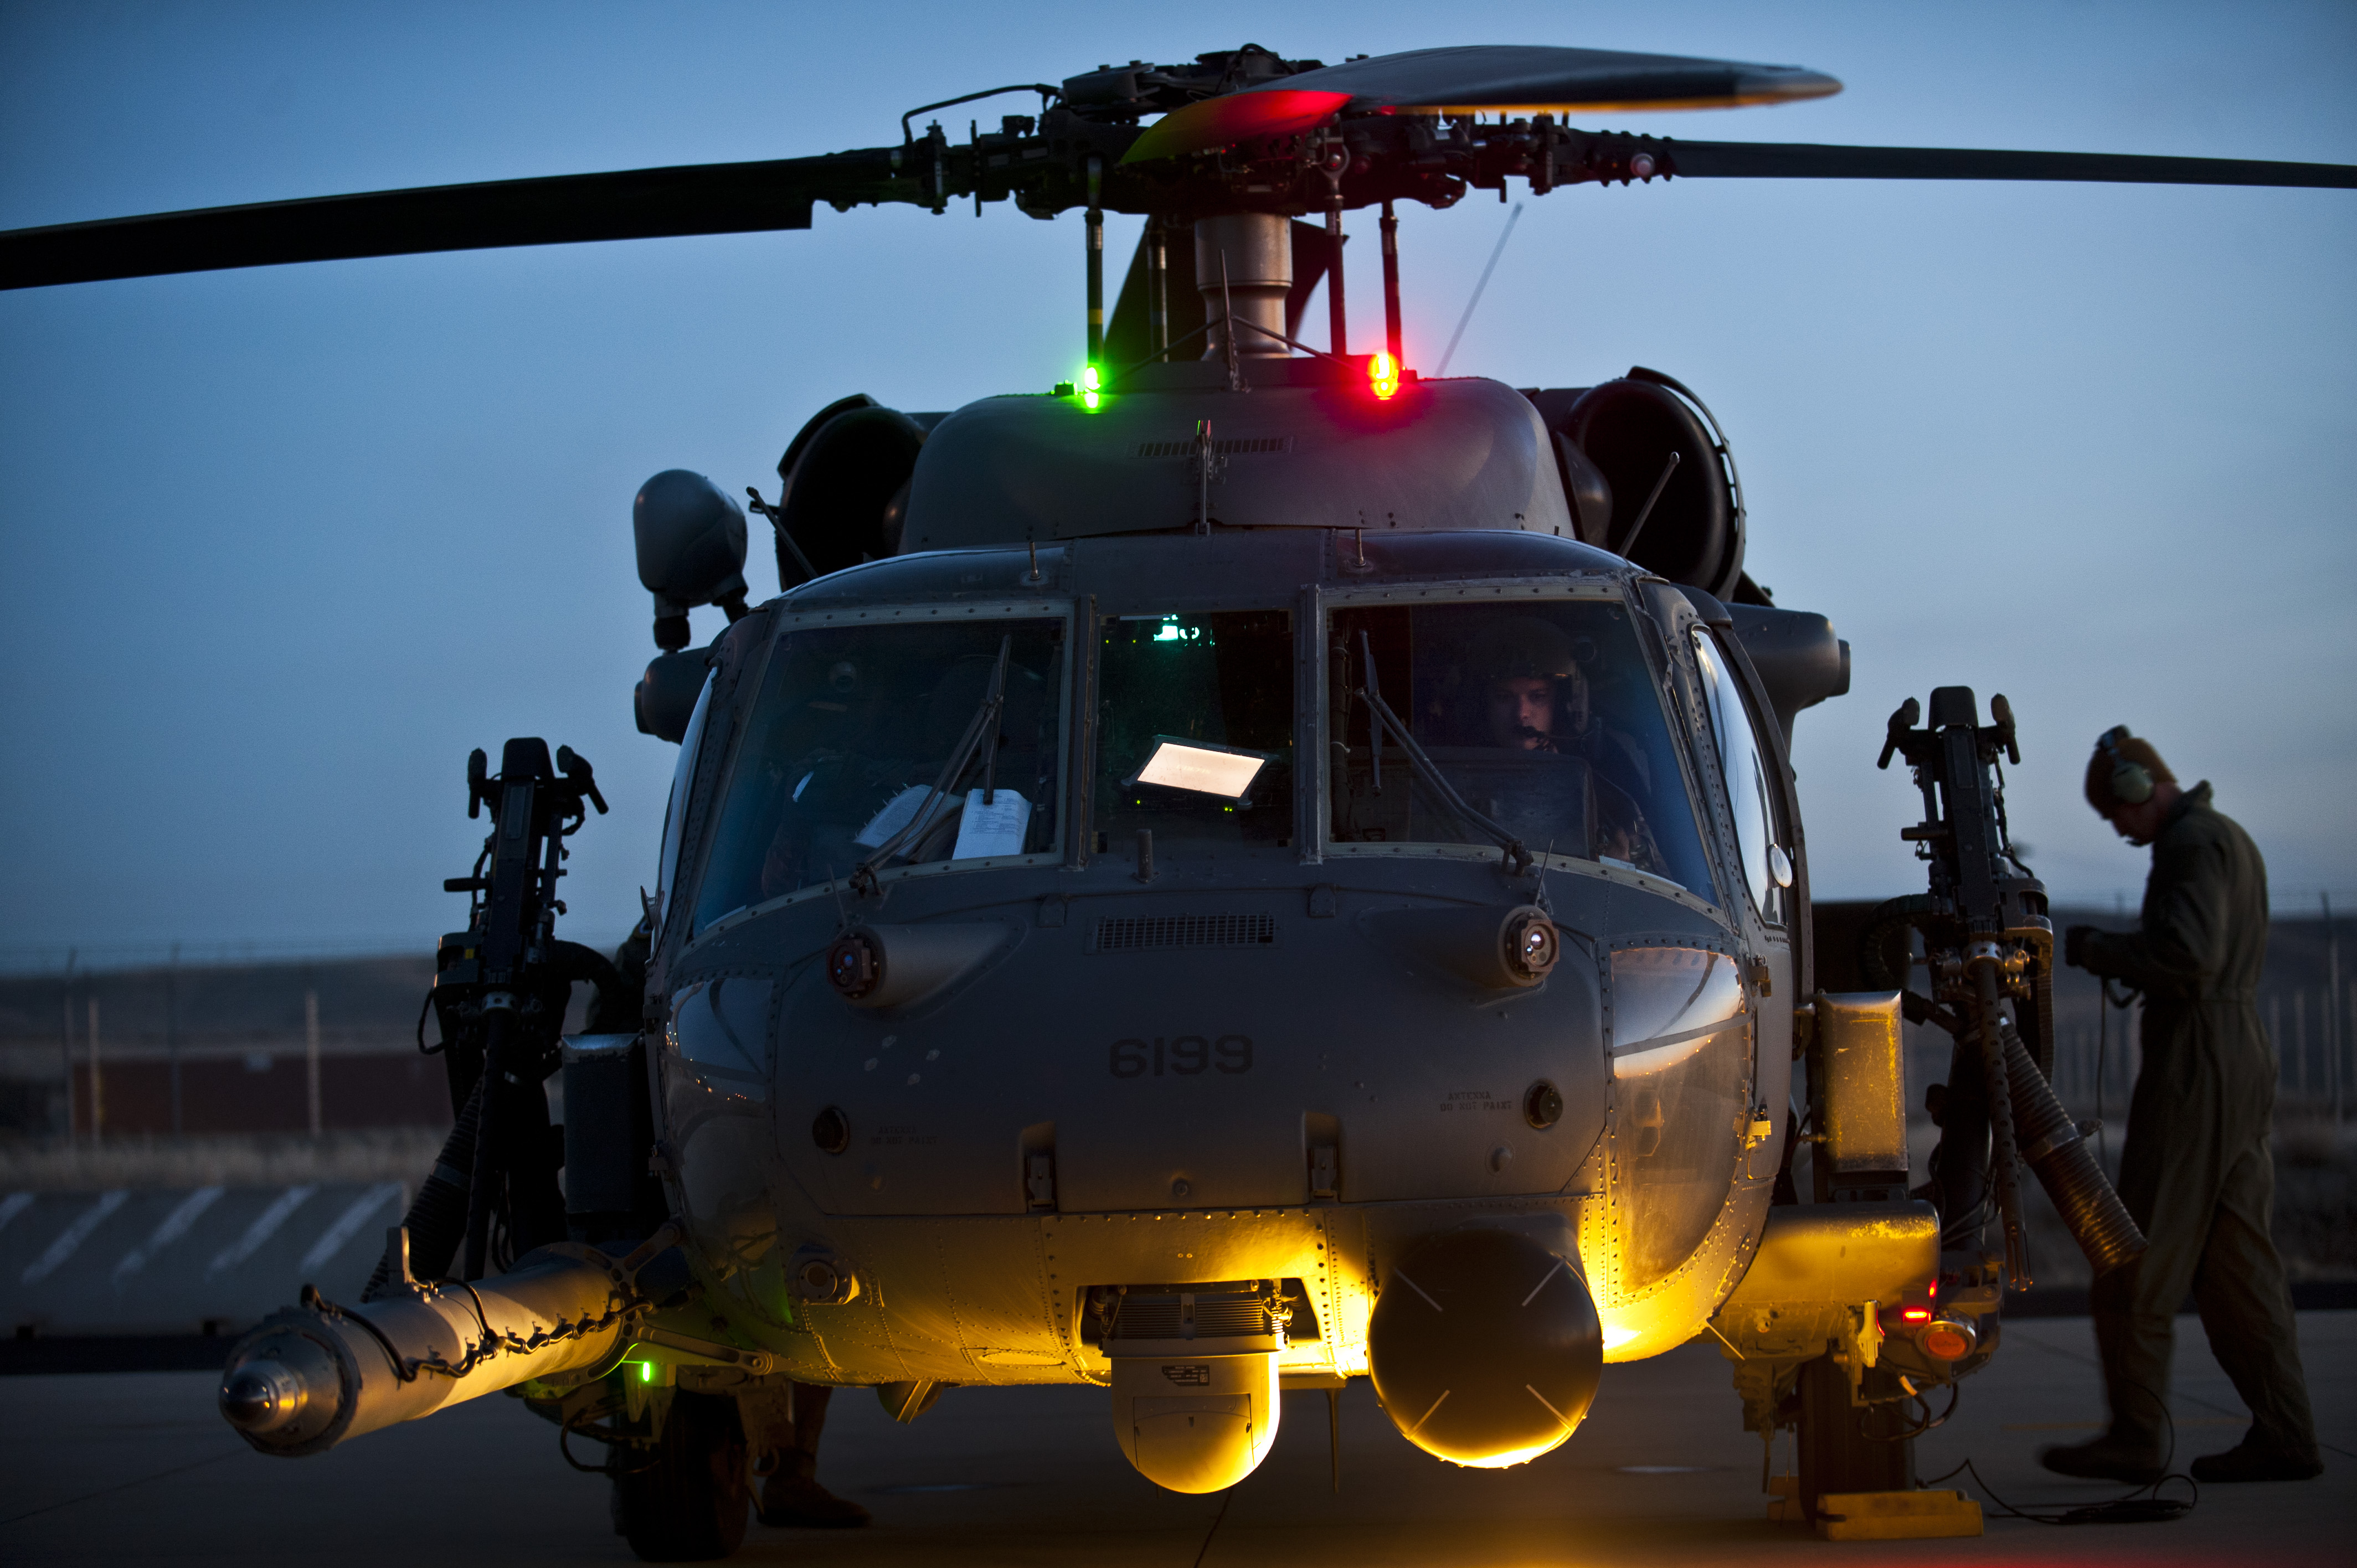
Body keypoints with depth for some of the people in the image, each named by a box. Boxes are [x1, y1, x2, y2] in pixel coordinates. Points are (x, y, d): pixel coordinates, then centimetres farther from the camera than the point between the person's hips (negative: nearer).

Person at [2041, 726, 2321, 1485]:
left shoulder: (2192, 842, -12)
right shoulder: (2232, 838, 20)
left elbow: (2188, 957, -24)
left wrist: (2097, 950, -12)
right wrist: (2118, 955, 16)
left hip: (2196, 1059, -10)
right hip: (2243, 1050, 10)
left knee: (2140, 1255, -6)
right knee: (2234, 1257, 8)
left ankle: (2137, 1435, -4)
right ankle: (2282, 1436, 5)